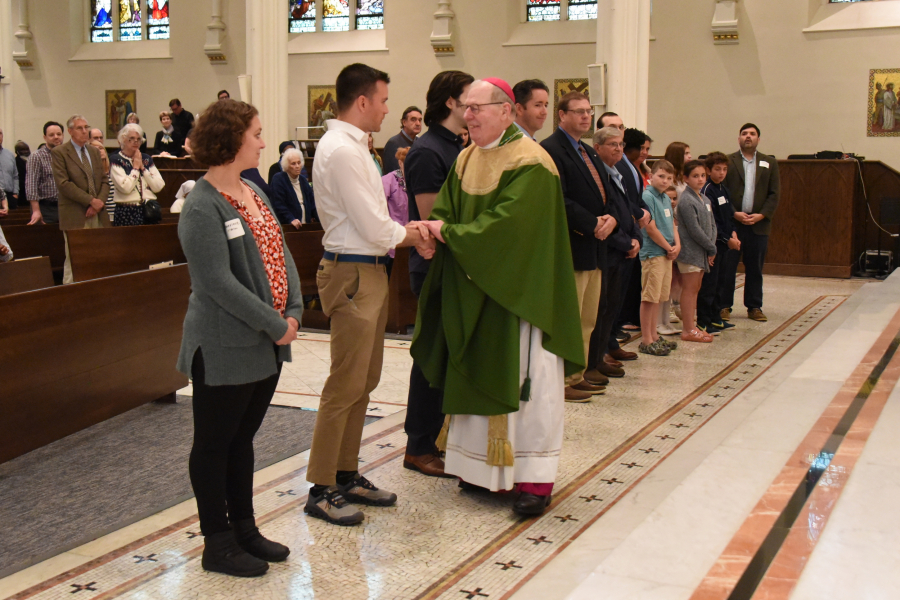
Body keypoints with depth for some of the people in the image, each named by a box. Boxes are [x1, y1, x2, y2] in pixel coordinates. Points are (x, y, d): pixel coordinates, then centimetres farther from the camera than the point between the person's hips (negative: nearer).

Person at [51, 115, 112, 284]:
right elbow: (63, 184, -12)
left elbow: (104, 180, 13)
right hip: (75, 216, -5)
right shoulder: (59, 153, -3)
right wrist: (91, 200, -15)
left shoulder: (95, 151, 17)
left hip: (98, 214, 5)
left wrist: (100, 202, -5)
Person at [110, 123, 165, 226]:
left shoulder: (147, 159, 13)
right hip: (127, 212, -4)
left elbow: (158, 187, 1)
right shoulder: (115, 160, -1)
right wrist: (136, 167, -5)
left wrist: (142, 167, -3)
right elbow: (126, 188, -16)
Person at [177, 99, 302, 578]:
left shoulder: (254, 191, 10)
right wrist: (275, 324, -18)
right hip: (225, 349, -8)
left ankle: (243, 529, 31)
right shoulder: (202, 208, -17)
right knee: (214, 445, 6)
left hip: (265, 345, 8)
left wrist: (293, 311, -3)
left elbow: (280, 255, 10)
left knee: (242, 439, 18)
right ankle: (217, 544, 17)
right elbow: (219, 282, -22)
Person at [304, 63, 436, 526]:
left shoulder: (352, 146, 15)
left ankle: (347, 475, 26)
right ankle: (321, 490, 5)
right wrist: (412, 234, -1)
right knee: (345, 385, -5)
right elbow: (374, 229, -19)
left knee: (363, 382, 15)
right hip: (352, 274, -11)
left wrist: (409, 230, 0)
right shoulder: (341, 149, -17)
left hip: (369, 271, 11)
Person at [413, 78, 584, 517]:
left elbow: (507, 224, -23)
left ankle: (535, 477, 5)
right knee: (479, 377, 11)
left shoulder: (530, 163, -14)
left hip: (518, 291, -7)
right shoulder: (466, 160, 11)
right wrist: (430, 231, -16)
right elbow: (444, 211, 7)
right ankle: (484, 465, 22)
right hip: (474, 291, 7)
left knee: (525, 381, -2)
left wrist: (450, 233, -16)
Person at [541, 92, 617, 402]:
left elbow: (604, 193, 20)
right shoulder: (552, 149, -10)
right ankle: (562, 380, 3)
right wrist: (593, 224, -18)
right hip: (571, 248, -9)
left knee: (588, 321, 14)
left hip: (595, 248, 10)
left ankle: (578, 374, 23)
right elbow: (559, 199, -19)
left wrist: (611, 218, -2)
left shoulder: (590, 153, 20)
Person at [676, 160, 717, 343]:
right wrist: (711, 248, -11)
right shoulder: (686, 200, -14)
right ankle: (688, 330, 0)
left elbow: (712, 225, 13)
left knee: (695, 289, 12)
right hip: (690, 251, -9)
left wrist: (711, 246, -3)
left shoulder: (705, 199, 13)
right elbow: (694, 229, -18)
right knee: (689, 289, -4)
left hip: (702, 252, 9)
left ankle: (691, 326, 19)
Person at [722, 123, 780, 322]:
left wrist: (761, 215, -8)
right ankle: (724, 306, 8)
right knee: (727, 267, 0)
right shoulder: (728, 161, 4)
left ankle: (754, 307, 16)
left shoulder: (769, 163, 11)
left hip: (759, 224, 2)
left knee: (755, 269, 7)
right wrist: (733, 213, -12)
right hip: (732, 223, -2)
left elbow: (774, 193, 6)